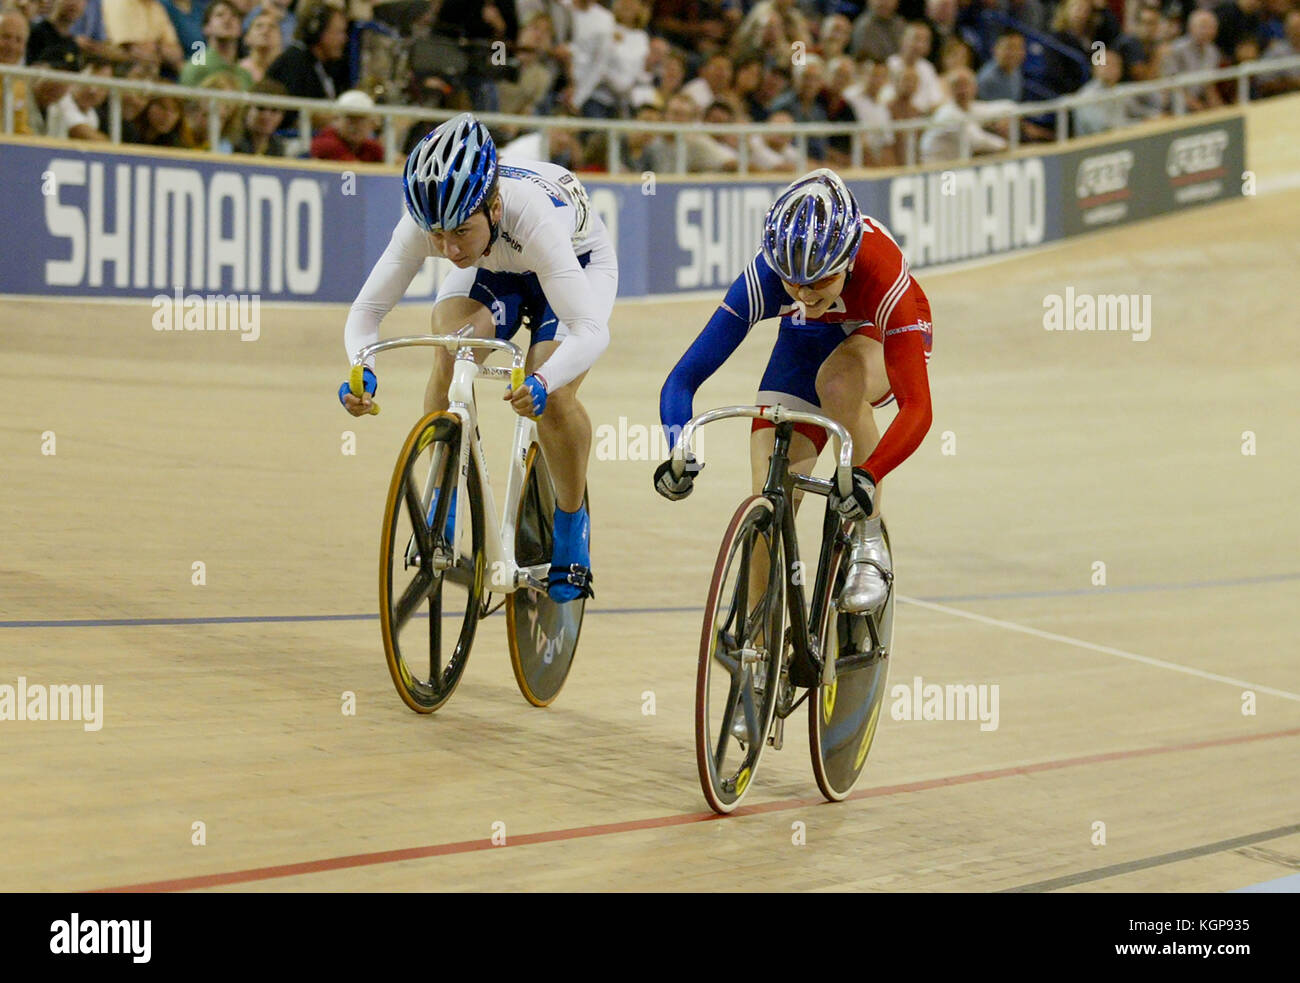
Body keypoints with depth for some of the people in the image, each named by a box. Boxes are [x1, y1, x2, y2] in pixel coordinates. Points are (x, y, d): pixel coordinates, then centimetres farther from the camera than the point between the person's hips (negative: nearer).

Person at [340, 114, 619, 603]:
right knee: (450, 354, -28)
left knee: (551, 396, -26)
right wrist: (362, 370, -49)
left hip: (575, 264, -3)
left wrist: (541, 382, -67)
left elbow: (592, 330, -48)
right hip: (491, 272, 3)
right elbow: (366, 310, -28)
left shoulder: (533, 216, -44)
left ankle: (571, 533, 0)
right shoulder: (425, 222, -33)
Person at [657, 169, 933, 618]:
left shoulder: (882, 276, -40)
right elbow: (683, 378, -33)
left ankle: (869, 548, -22)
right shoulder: (763, 279, -34)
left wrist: (868, 476, -60)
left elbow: (916, 406, -44)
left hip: (877, 337, -2)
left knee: (836, 382, -39)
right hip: (805, 343, 2)